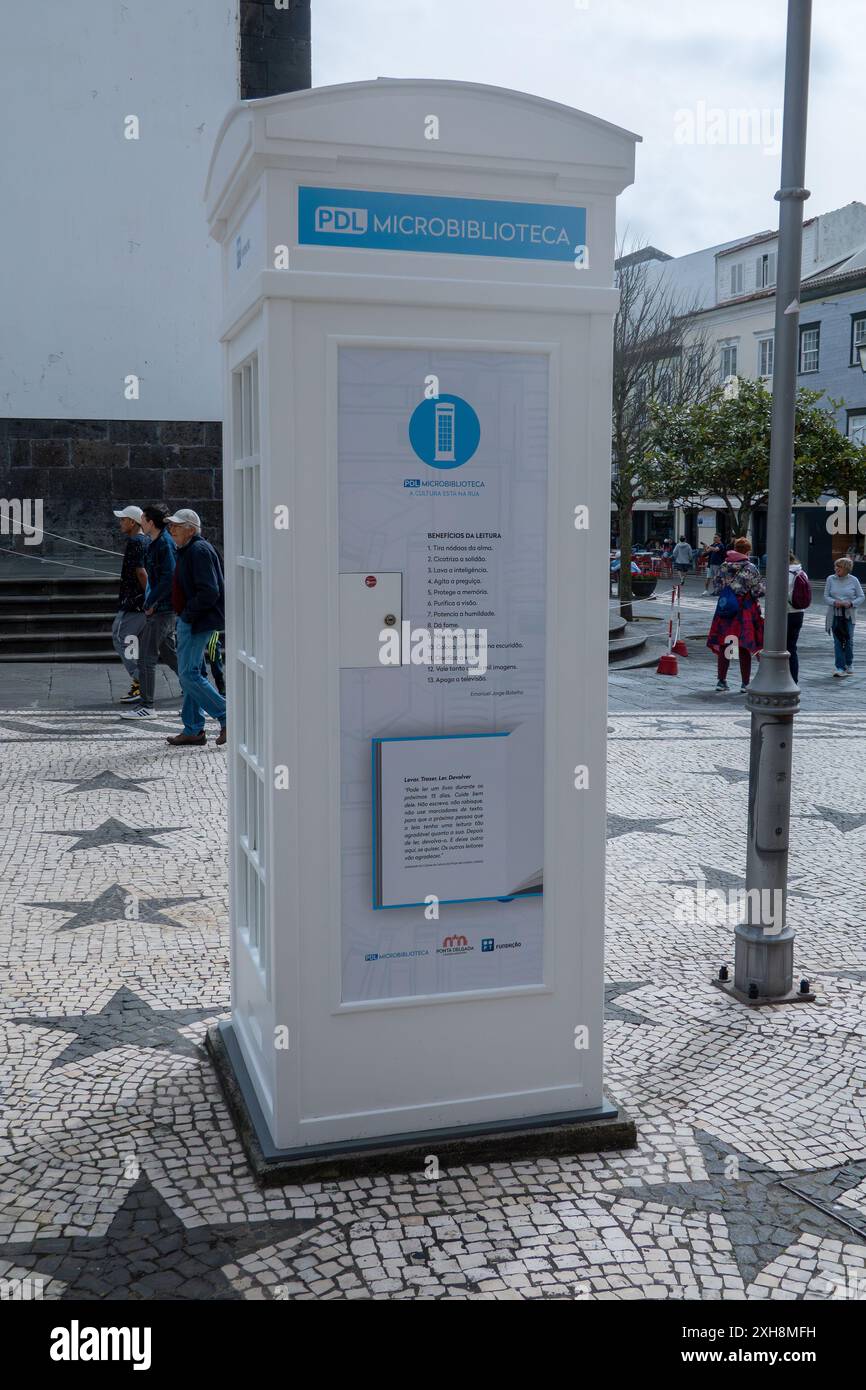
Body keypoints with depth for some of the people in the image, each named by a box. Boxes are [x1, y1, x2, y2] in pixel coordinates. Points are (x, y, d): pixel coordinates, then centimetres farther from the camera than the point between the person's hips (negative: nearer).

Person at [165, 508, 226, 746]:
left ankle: (227, 716, -4)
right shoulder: (188, 551, 17)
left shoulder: (199, 551, -16)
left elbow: (209, 592, -24)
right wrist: (184, 616, 16)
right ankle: (193, 730, 17)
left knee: (188, 674, -11)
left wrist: (187, 615, -18)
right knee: (188, 674, 11)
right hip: (189, 620, 11)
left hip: (197, 622, -11)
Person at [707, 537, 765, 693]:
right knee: (744, 648, 3)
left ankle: (722, 681, 16)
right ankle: (745, 684, 7)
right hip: (745, 610, -3)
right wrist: (762, 584, 10)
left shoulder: (724, 567, 2)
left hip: (725, 611, 3)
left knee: (723, 645, 11)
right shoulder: (750, 568, -10)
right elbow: (758, 591, -10)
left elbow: (716, 589, 5)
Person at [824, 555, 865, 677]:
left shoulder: (853, 580, -1)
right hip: (834, 615, 0)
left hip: (849, 615, 0)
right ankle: (840, 668, 1)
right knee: (838, 641, -3)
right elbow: (826, 596, 3)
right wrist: (834, 602, -17)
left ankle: (848, 665, 24)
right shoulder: (831, 579, 1)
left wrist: (851, 603, -14)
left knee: (848, 640, 4)